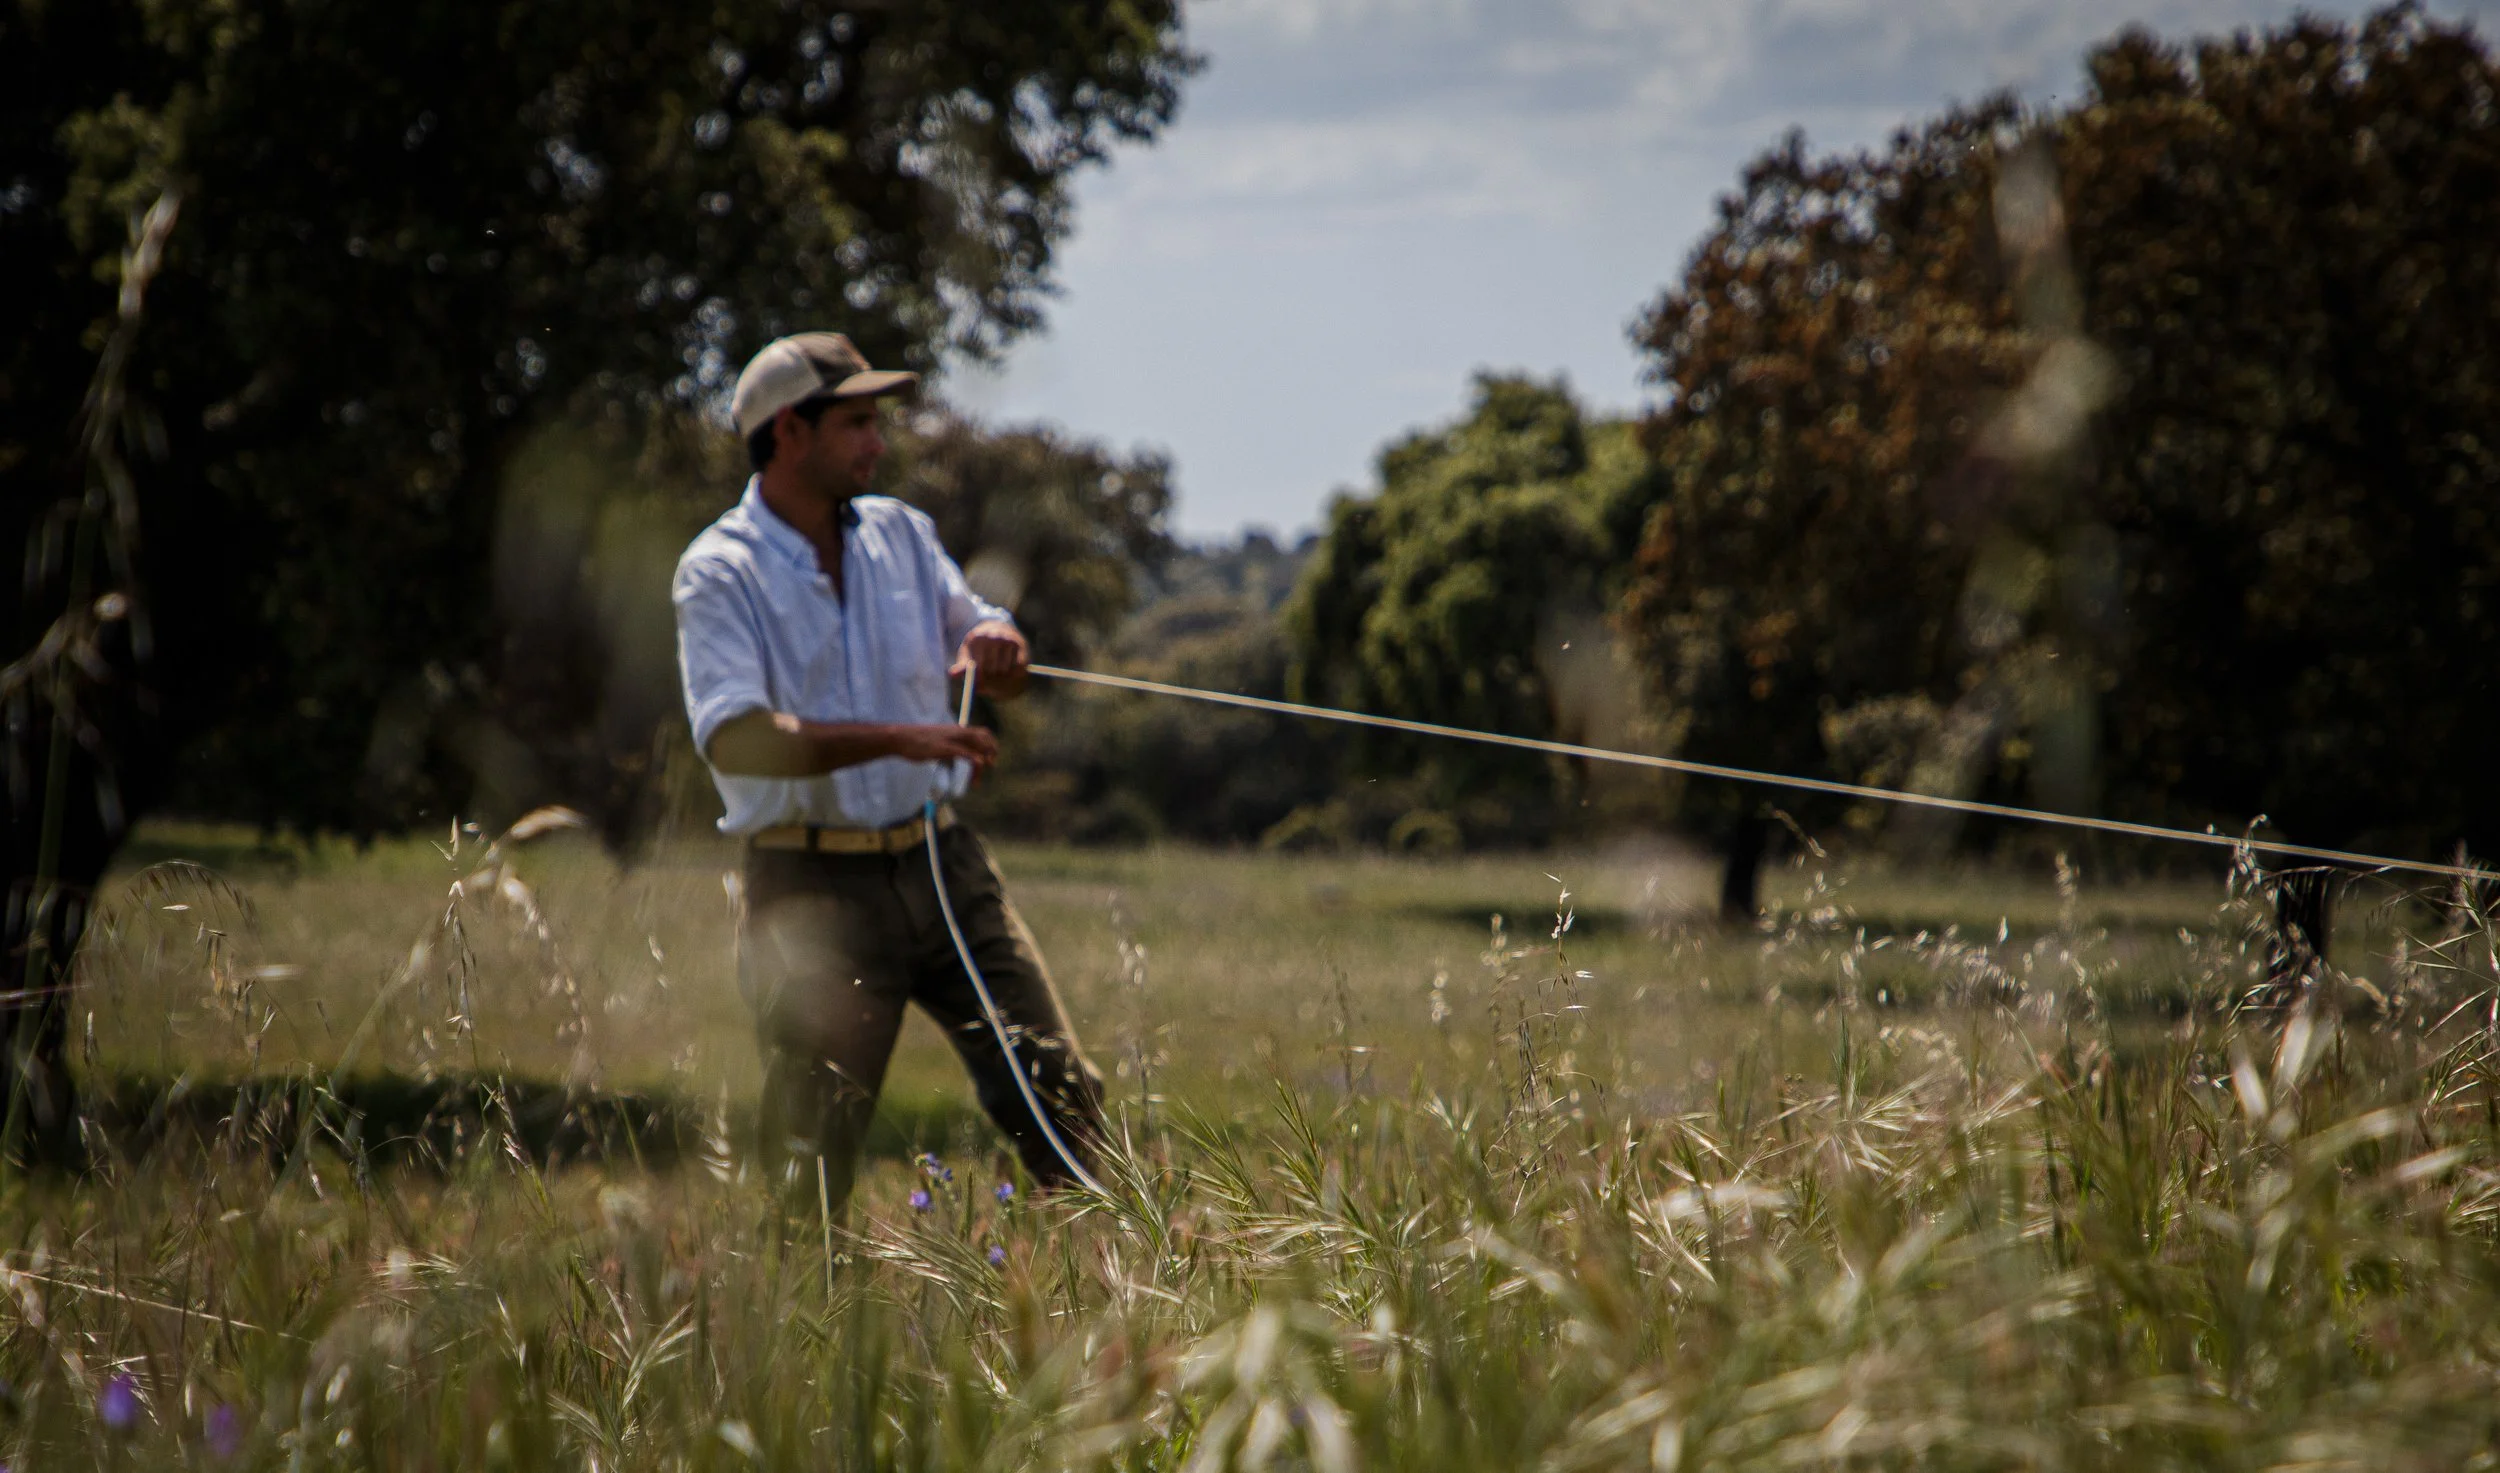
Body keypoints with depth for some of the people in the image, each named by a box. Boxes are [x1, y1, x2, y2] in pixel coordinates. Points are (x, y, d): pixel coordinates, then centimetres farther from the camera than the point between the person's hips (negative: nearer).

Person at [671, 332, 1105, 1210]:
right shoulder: (720, 572, -7)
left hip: (940, 866, 5)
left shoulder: (900, 534, 11)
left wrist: (996, 644, -6)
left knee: (1058, 1093, -2)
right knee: (816, 1152, -1)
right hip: (815, 889, -5)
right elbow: (734, 737, -22)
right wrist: (897, 739, -31)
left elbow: (1002, 673, 20)